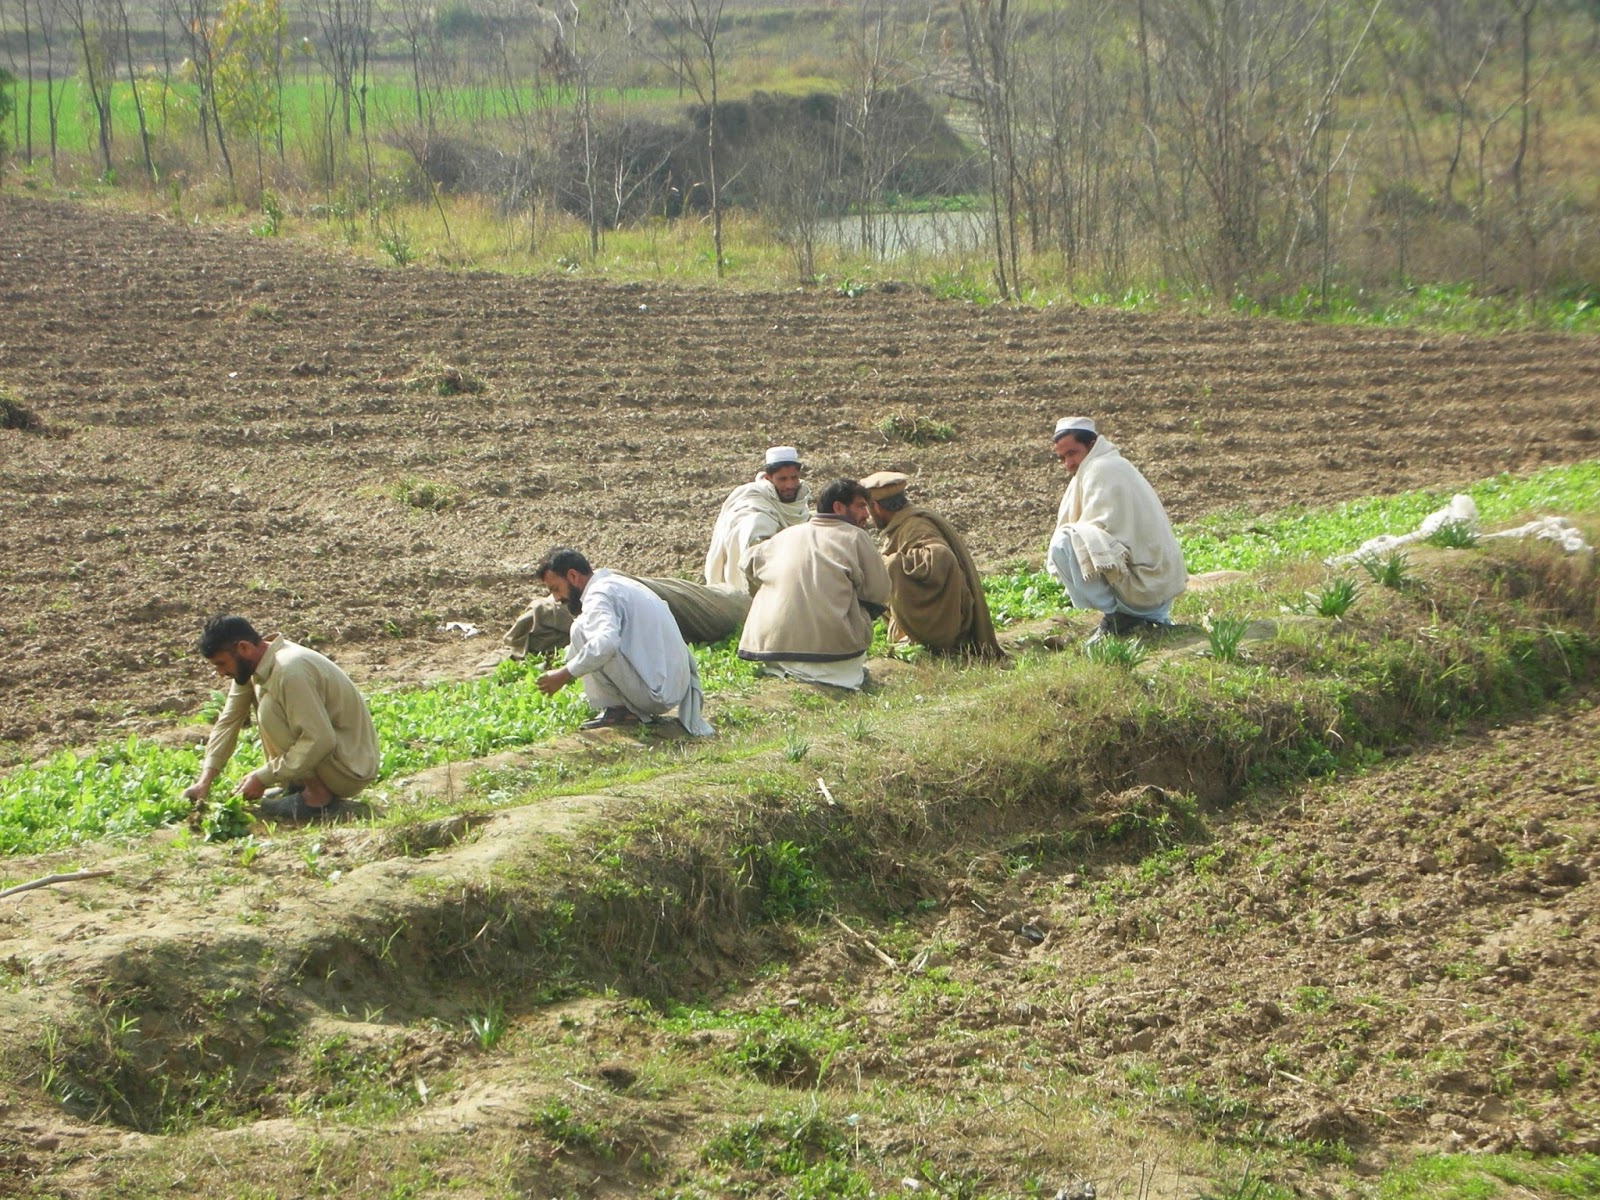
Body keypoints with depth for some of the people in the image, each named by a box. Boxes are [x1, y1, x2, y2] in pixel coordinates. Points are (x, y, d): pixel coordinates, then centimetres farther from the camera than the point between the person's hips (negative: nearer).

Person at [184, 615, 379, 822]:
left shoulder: (289, 670, -27)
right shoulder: (255, 664, 0)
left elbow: (320, 741, -29)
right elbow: (228, 721, 4)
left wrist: (263, 777, -23)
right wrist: (204, 781, -4)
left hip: (352, 769, -9)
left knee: (270, 709, -22)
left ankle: (318, 797, -14)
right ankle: (299, 785, 11)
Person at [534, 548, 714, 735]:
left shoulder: (598, 594, -12)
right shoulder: (617, 583, 18)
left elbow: (606, 643, -32)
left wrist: (563, 675, -22)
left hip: (653, 694, -10)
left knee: (582, 630, -13)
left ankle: (616, 710, -7)